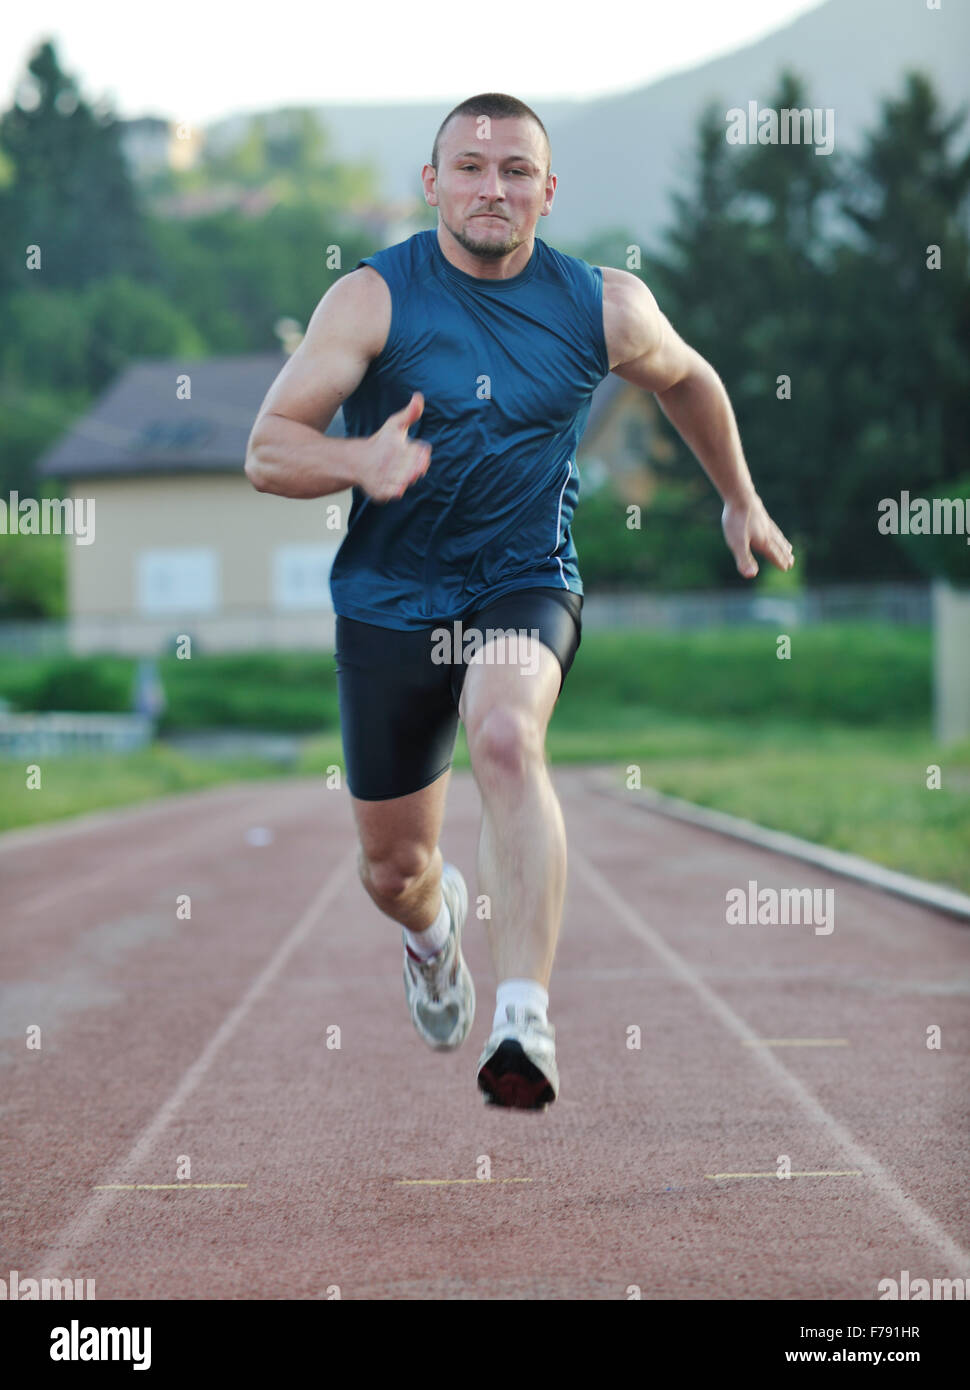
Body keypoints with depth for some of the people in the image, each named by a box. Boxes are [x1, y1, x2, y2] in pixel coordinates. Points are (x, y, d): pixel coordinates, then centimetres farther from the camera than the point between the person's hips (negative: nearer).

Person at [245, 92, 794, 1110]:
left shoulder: (606, 308, -3)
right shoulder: (373, 298, -11)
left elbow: (685, 379, 20)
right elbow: (267, 452, -17)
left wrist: (740, 500, 28)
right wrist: (360, 462, -37)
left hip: (525, 585, -1)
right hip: (389, 599, 1)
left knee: (505, 737, -34)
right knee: (391, 867, 10)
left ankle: (525, 1021, -40)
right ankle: (434, 924, 50)